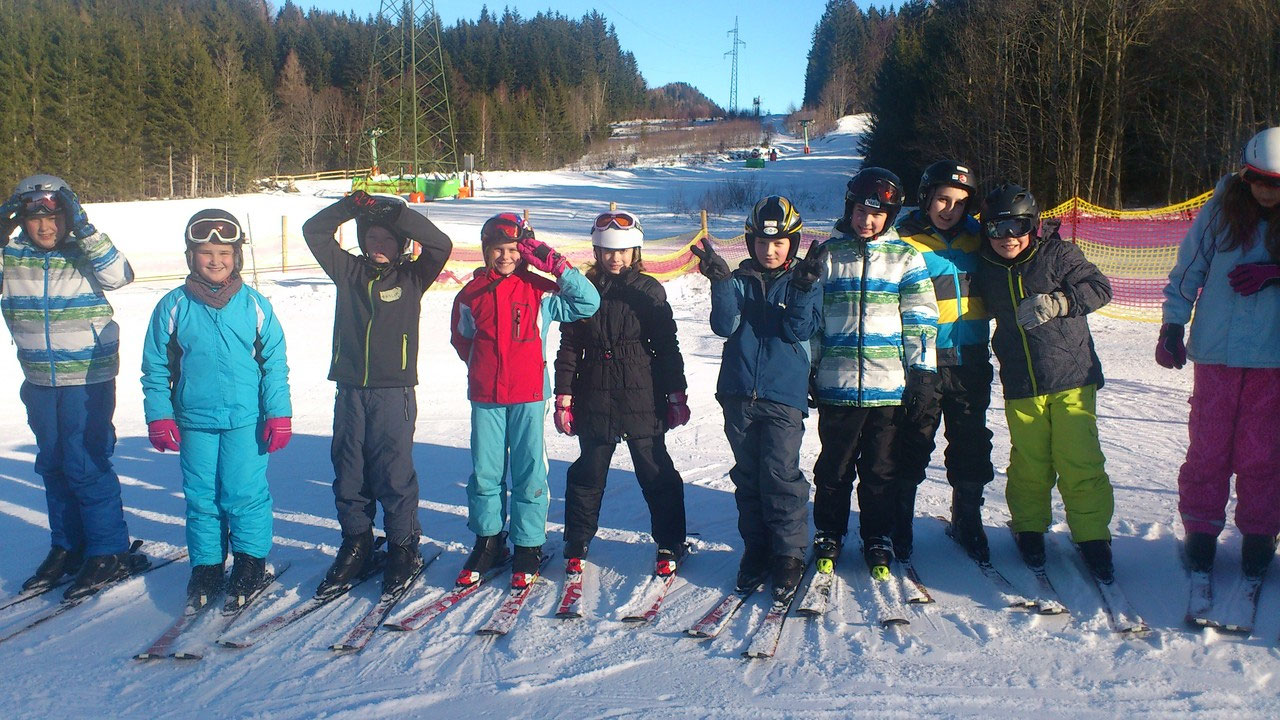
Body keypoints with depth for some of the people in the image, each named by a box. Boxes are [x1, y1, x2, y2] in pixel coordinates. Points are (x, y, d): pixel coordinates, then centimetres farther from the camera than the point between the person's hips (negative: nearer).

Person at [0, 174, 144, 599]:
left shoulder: (84, 254, -8)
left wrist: (83, 230, -30)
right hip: (39, 381, 5)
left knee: (85, 464, -7)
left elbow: (118, 276, -25)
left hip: (88, 378, -5)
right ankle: (67, 547, 28)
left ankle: (110, 552, 4)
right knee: (52, 465, 14)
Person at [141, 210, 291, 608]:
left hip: (246, 421, -2)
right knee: (201, 498, 9)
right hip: (194, 421, 2)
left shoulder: (254, 305, -1)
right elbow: (155, 367, 7)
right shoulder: (173, 307, 1)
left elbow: (275, 363, 3)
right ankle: (206, 565, 24)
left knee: (245, 494, 0)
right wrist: (159, 416, 2)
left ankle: (251, 561, 18)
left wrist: (278, 414, -1)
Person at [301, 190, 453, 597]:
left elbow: (441, 244, -12)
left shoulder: (411, 277, 3)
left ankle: (404, 549, 12)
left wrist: (396, 212, -14)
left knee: (394, 473, -1)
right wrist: (351, 206, -1)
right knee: (348, 472, 9)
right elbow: (314, 232, 11)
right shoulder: (349, 271, 11)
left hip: (393, 390, -3)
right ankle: (356, 545, 23)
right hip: (349, 390, 4)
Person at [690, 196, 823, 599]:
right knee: (748, 475, 9)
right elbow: (724, 326, -5)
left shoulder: (804, 282, 5)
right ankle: (756, 548, 21)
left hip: (784, 396, -3)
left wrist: (804, 287, -22)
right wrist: (720, 282, -18)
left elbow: (799, 330, -8)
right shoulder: (739, 281, 9)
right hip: (739, 394, 3)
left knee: (780, 473, -11)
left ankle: (789, 555, 1)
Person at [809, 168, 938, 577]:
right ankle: (828, 535, 25)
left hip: (889, 386, 0)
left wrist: (921, 370, 0)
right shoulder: (828, 254, 6)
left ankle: (879, 539, 23)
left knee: (882, 470, 9)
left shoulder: (905, 257, 5)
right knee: (834, 467, 10)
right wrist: (810, 370, 7)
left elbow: (921, 317, 5)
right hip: (836, 384, 0)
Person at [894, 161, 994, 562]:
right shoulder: (905, 242, -5)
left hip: (970, 362, 4)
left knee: (971, 444, 11)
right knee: (912, 443, 3)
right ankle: (900, 522, 19)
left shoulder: (975, 240, 9)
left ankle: (967, 519, 26)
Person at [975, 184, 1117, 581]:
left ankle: (1092, 537, 10)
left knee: (1080, 462, -5)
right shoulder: (987, 270, 8)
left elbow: (1099, 288, -7)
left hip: (1071, 378, -3)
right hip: (1020, 388, 3)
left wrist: (1057, 302, -20)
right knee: (1029, 464, 7)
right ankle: (1029, 529, 27)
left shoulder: (1058, 254, -3)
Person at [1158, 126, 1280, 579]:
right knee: (1208, 447, 4)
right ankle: (1200, 529, 17)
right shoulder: (1222, 207, 2)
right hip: (1217, 351, 1)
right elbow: (1189, 266, 7)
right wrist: (1173, 325, 2)